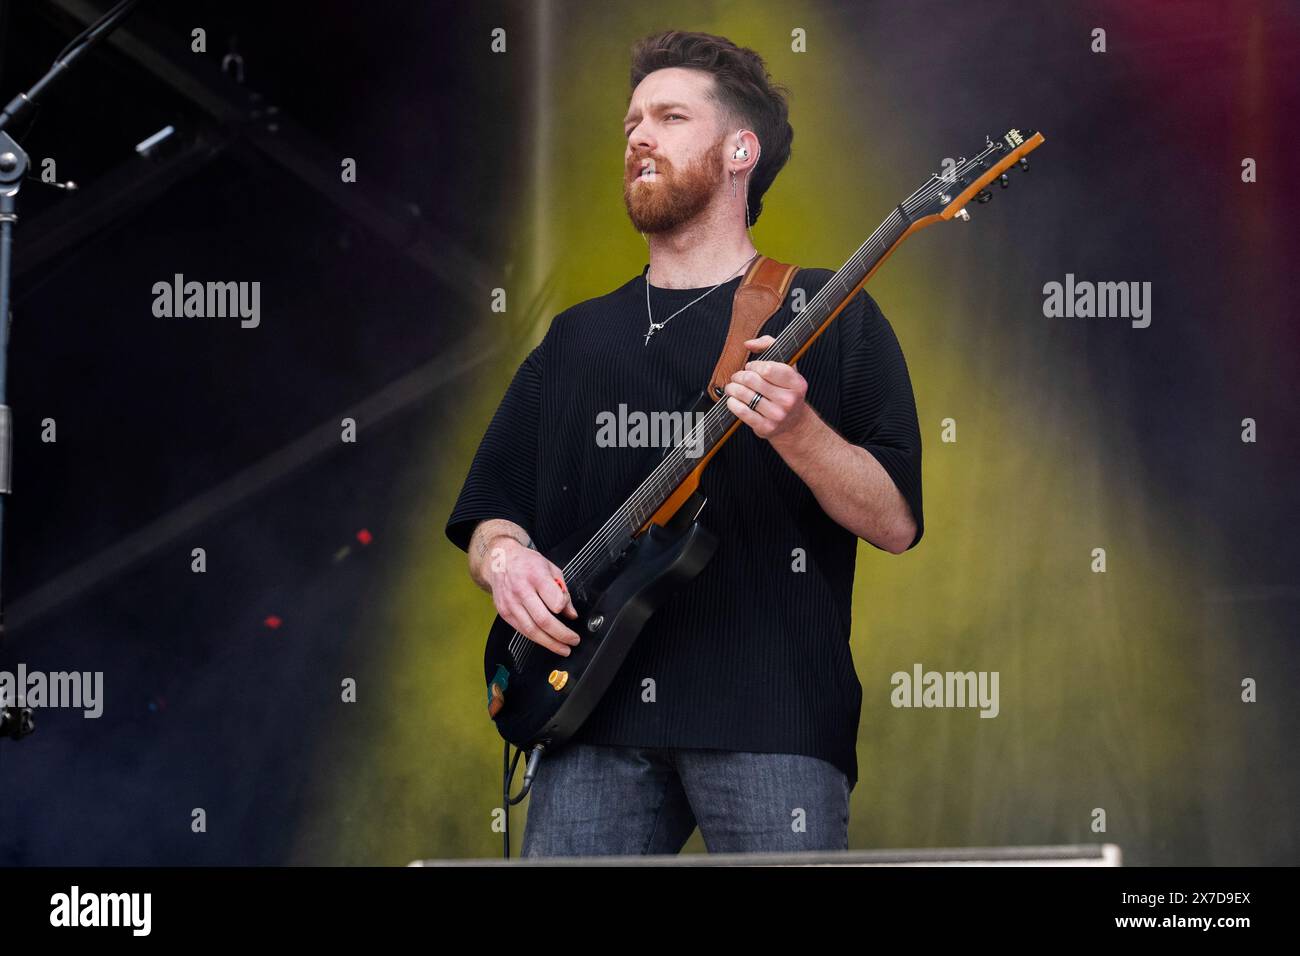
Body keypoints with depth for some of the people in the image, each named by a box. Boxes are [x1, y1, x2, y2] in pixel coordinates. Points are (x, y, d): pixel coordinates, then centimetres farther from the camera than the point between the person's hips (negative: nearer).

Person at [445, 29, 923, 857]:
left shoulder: (828, 315, 7)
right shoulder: (578, 338, 21)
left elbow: (896, 522, 0)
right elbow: (490, 509, 20)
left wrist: (796, 429, -17)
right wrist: (505, 558, -3)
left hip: (769, 708, -3)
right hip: (597, 708, 4)